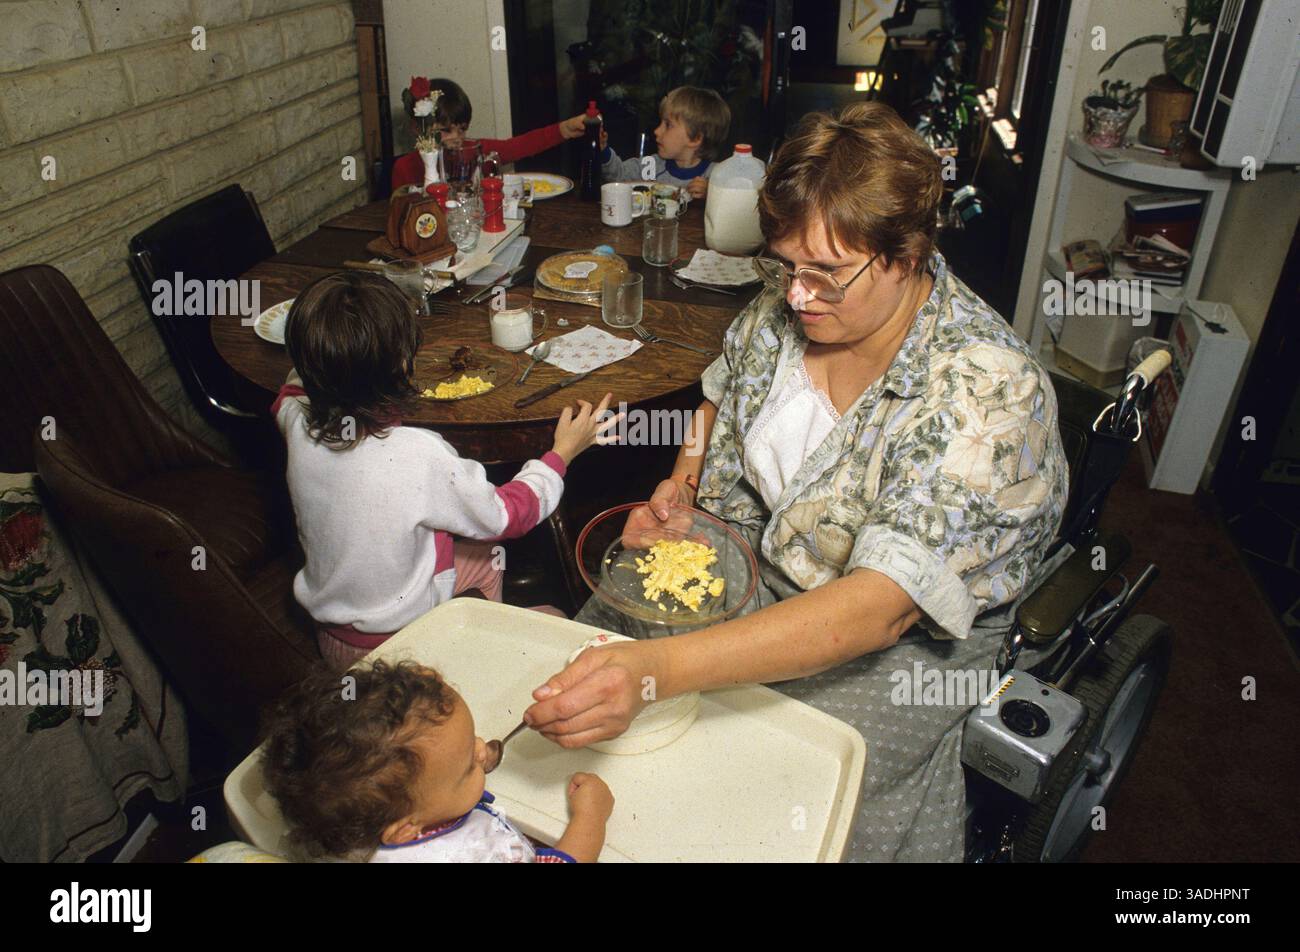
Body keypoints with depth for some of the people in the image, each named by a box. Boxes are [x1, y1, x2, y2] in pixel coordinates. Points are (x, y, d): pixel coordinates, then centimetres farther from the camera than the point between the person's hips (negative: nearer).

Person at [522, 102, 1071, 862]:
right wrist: (680, 487, -7)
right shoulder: (787, 306, -10)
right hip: (755, 566, 6)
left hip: (904, 638, -5)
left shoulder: (991, 391, -29)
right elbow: (723, 397, 14)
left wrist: (658, 670, -48)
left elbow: (882, 606, -38)